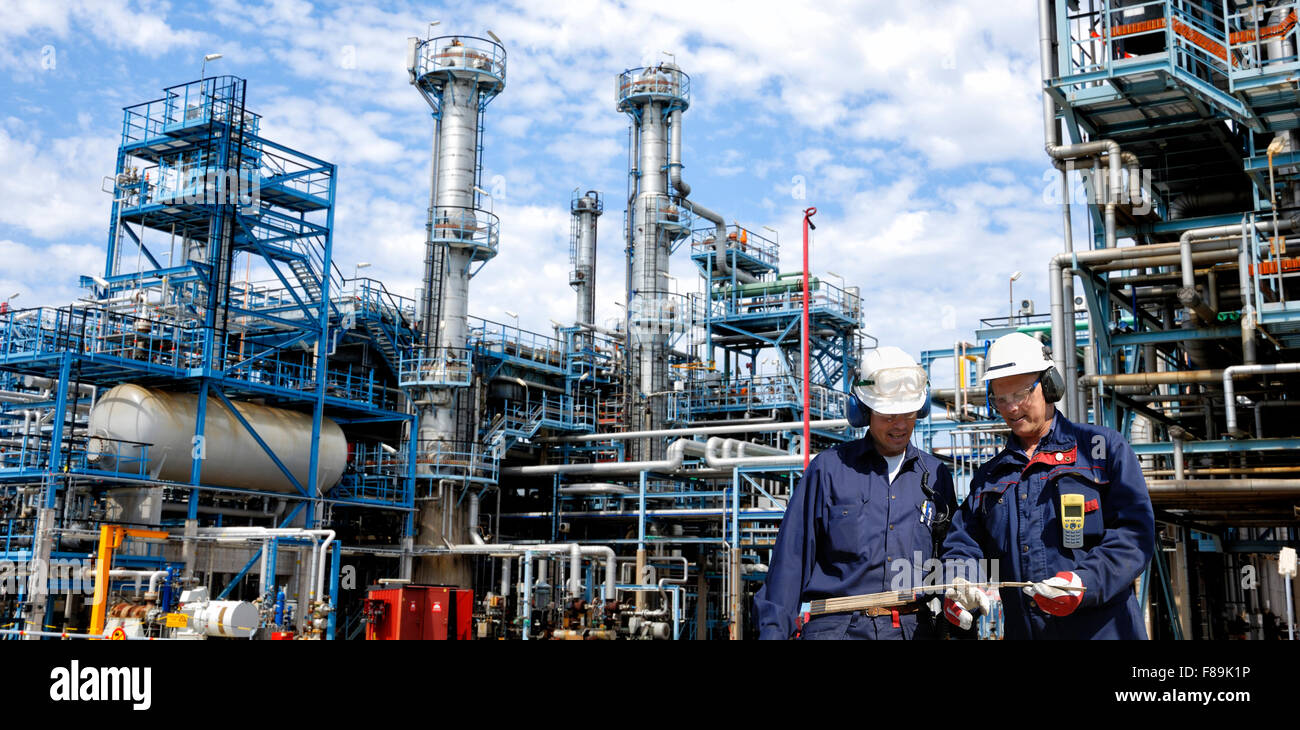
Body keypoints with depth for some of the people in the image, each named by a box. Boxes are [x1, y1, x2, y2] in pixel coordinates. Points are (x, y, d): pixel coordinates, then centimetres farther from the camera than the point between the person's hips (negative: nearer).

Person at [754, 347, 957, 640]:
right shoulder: (829, 469, 4)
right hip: (838, 626, -2)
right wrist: (774, 630, -2)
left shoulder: (936, 475, 14)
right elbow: (791, 558, 2)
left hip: (913, 627, 2)